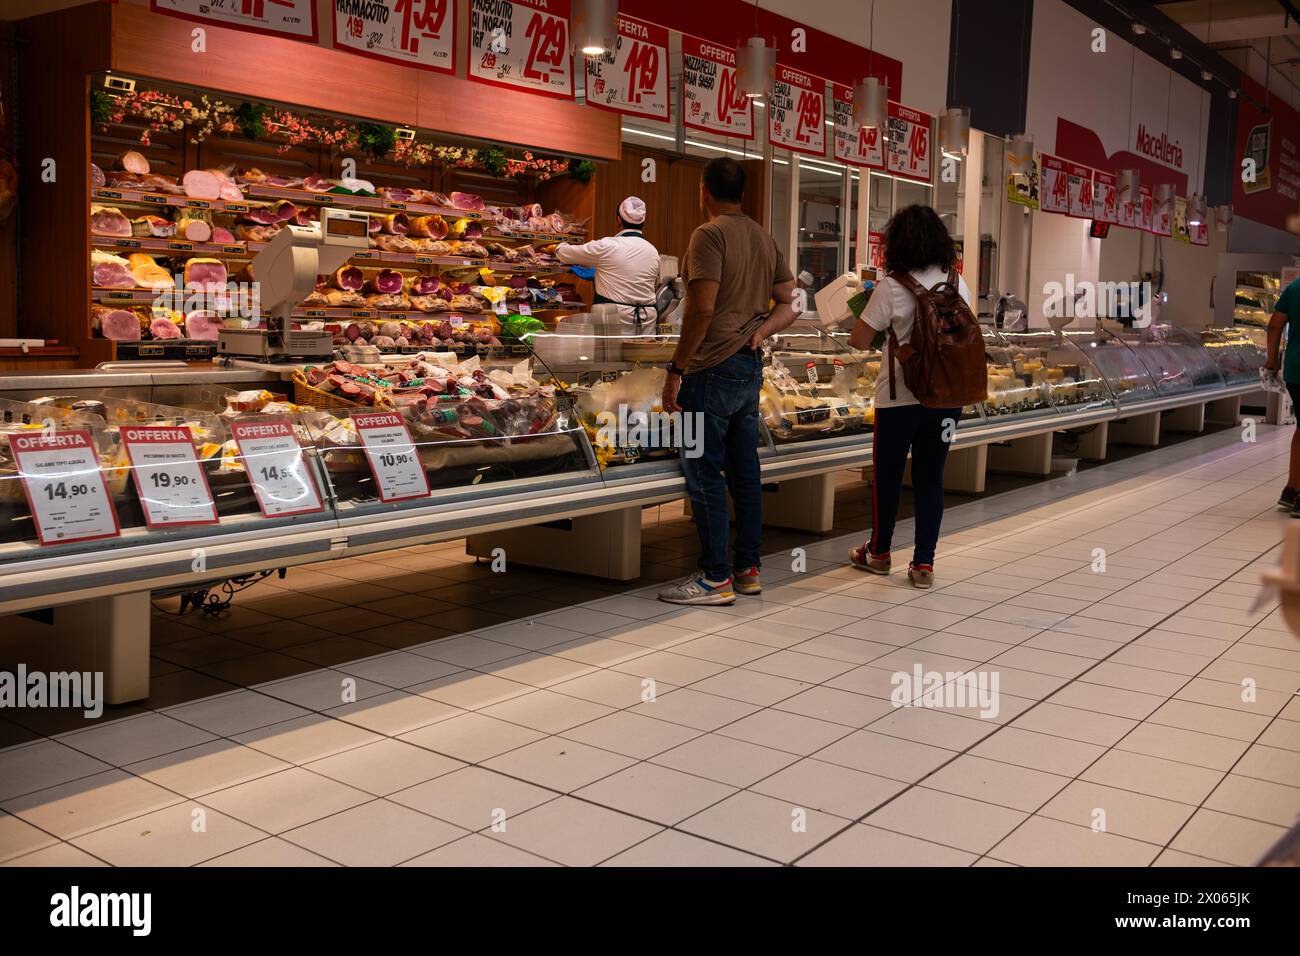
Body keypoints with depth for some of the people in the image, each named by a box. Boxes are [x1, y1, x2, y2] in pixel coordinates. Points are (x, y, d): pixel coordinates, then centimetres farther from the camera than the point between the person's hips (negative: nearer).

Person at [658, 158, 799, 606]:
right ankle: (748, 569, 19)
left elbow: (702, 309, -20)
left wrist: (676, 369, -15)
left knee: (705, 475, -3)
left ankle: (715, 578, 1)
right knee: (745, 472, 12)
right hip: (751, 368, 8)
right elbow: (789, 303, 15)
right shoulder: (765, 239, 14)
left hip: (712, 370, -8)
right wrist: (759, 332, 0)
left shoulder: (709, 234, -12)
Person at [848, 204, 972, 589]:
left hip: (901, 395, -4)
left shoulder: (891, 288, -13)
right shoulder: (958, 284, 2)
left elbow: (859, 340, -9)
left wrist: (864, 309, 7)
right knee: (931, 477, 9)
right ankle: (924, 563, 11)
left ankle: (878, 551, 27)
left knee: (887, 472, 12)